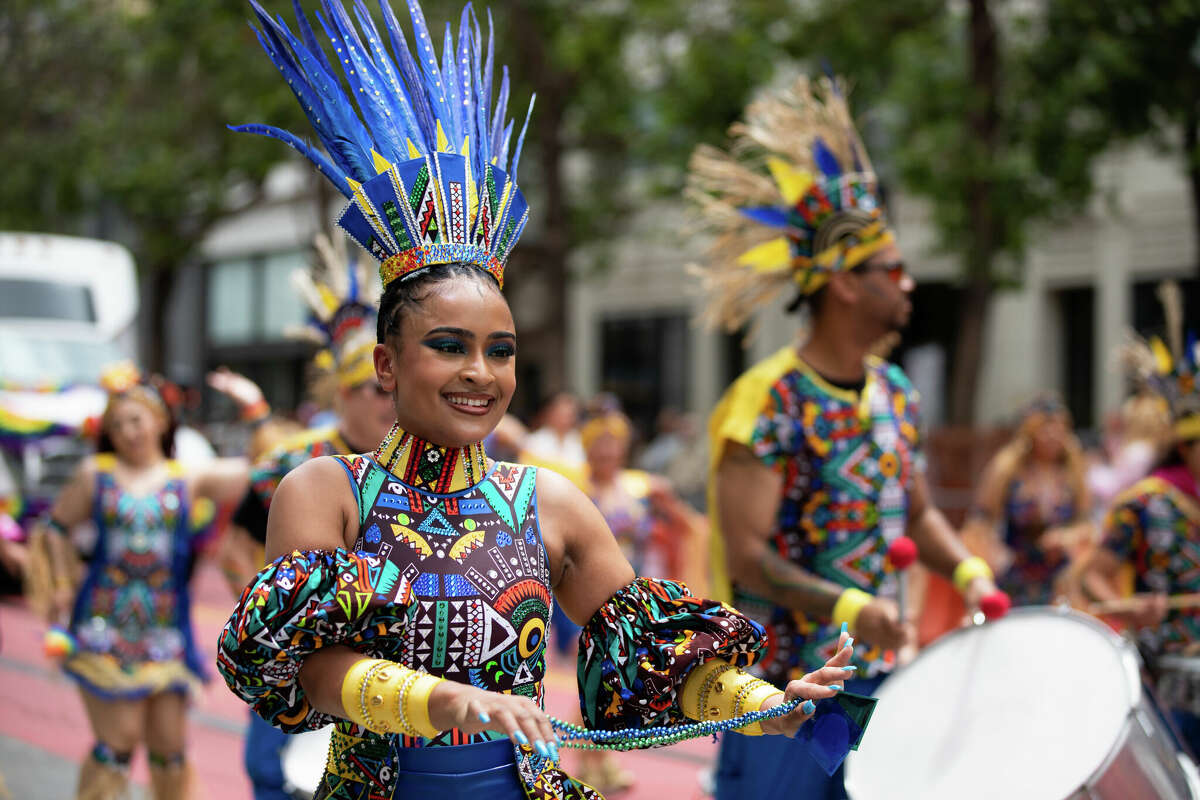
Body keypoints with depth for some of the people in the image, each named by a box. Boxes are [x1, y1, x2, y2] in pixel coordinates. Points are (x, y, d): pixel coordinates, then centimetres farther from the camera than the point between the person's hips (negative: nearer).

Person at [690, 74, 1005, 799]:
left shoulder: (895, 392, 8)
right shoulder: (769, 402, -15)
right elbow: (745, 556, -19)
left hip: (877, 675, 7)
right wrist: (850, 607, -29)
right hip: (780, 685, -7)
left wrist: (966, 569, 1)